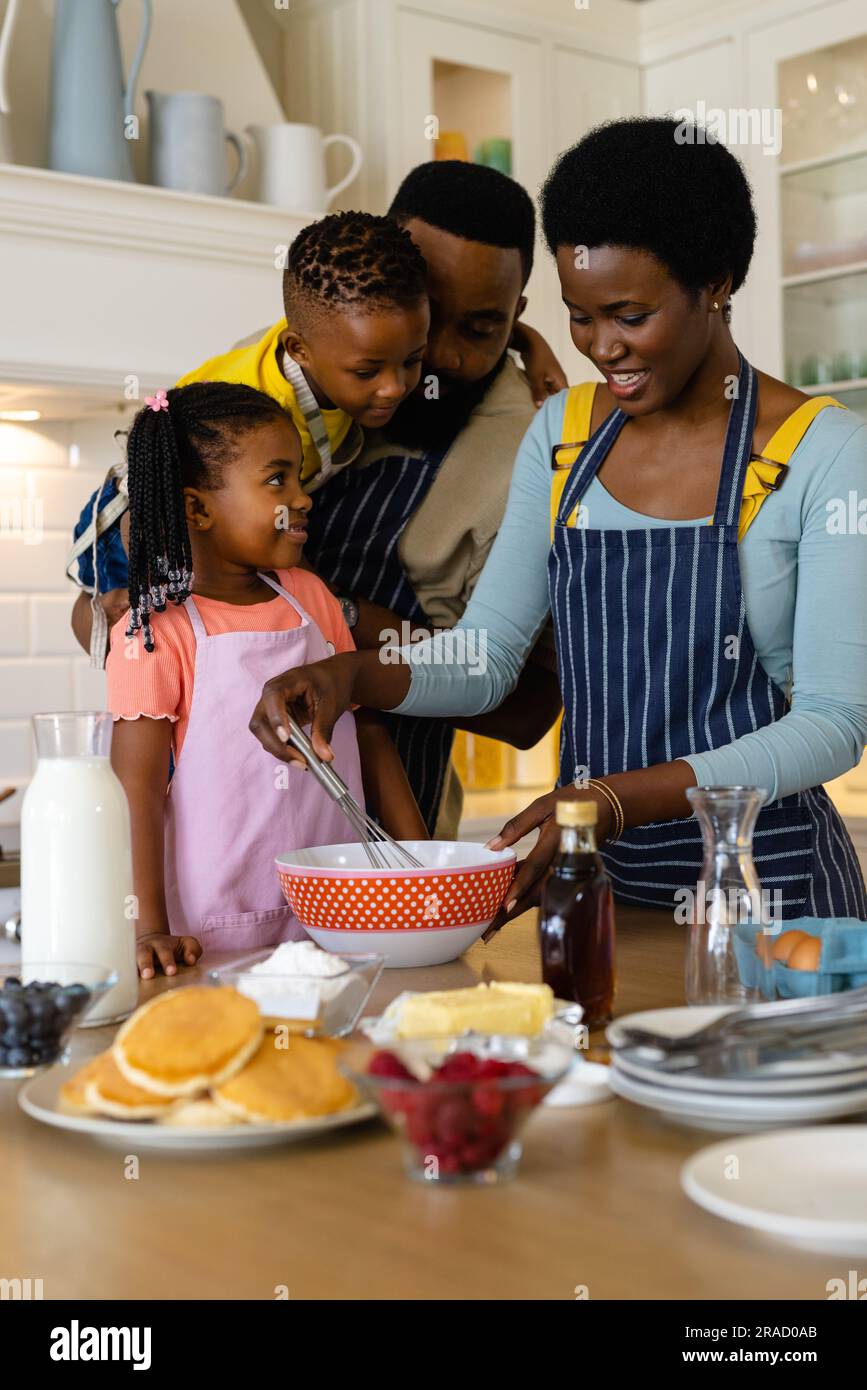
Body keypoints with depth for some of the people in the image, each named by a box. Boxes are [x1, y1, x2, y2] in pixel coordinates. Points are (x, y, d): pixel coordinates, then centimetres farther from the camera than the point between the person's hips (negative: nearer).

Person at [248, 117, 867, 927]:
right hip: (593, 875, 4)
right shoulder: (562, 433, 5)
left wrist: (615, 799, -25)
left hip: (763, 881, -4)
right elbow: (485, 655, 6)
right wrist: (347, 675, -14)